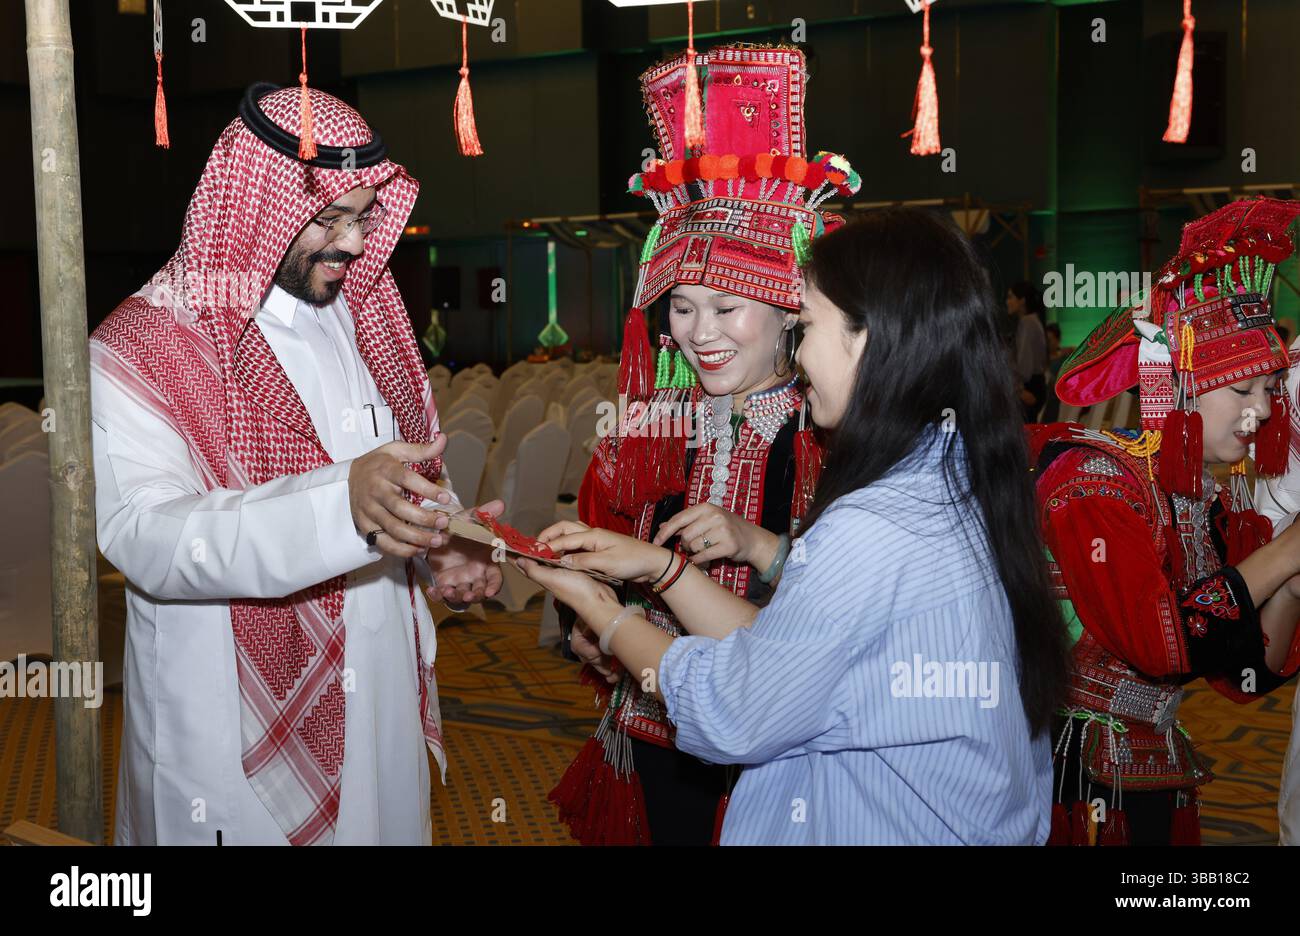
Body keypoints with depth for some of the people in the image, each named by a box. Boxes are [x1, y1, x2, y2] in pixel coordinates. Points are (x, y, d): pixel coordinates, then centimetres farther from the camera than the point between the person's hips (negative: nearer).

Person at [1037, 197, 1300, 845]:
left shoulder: (1216, 504, 6)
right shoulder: (1092, 478, -16)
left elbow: (1245, 678, 5)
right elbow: (1159, 641, -28)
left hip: (1161, 775, 7)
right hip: (1072, 775, -7)